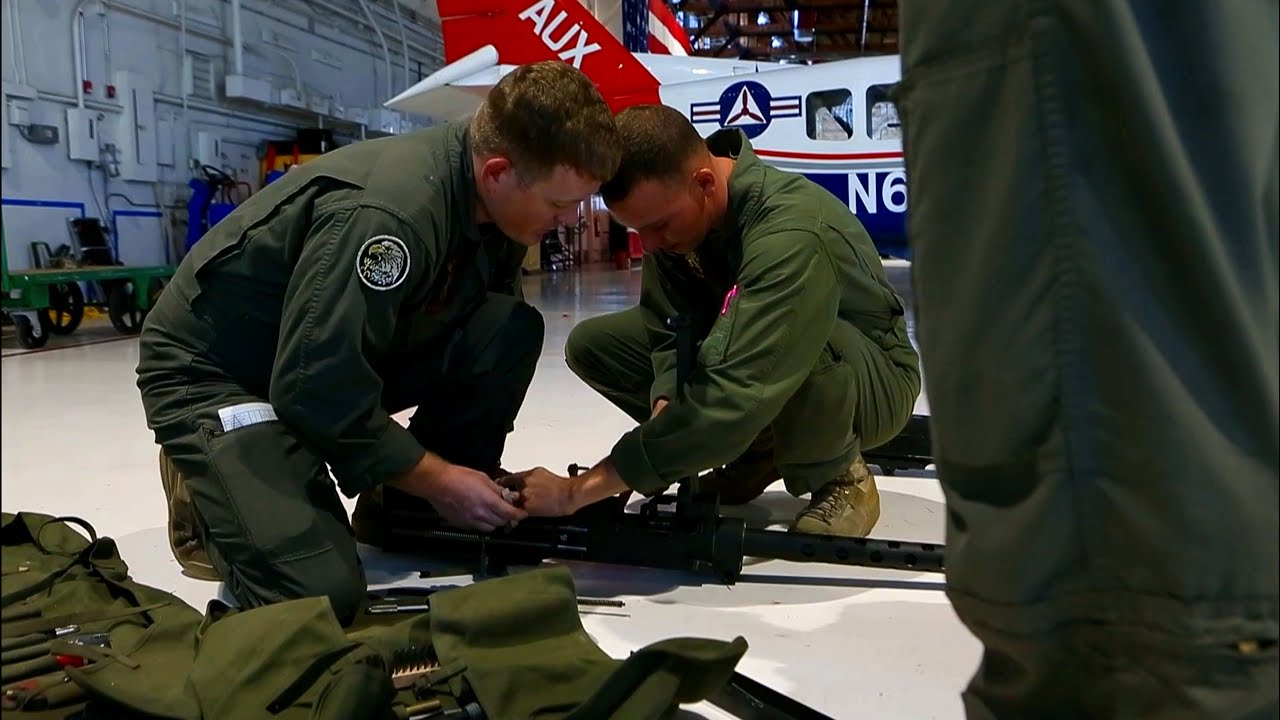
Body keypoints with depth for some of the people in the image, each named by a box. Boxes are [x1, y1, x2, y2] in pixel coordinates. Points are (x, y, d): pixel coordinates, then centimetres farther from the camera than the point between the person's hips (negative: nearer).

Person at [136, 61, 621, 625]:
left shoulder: (495, 201, -8)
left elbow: (496, 345, 4)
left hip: (351, 354, 7)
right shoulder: (390, 213, -34)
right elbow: (316, 387, -31)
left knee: (512, 332, -15)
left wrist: (468, 468, -3)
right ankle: (206, 483, 8)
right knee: (321, 592, -22)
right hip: (214, 370, -7)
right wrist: (436, 477, -21)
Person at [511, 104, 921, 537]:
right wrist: (667, 413, -32)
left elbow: (733, 397, -44)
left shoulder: (789, 232, -37)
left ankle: (839, 474, -10)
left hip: (873, 378, -7)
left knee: (791, 347, -42)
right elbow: (675, 330, -11)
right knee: (591, 344, -6)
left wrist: (577, 491, -42)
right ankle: (759, 449, 5)